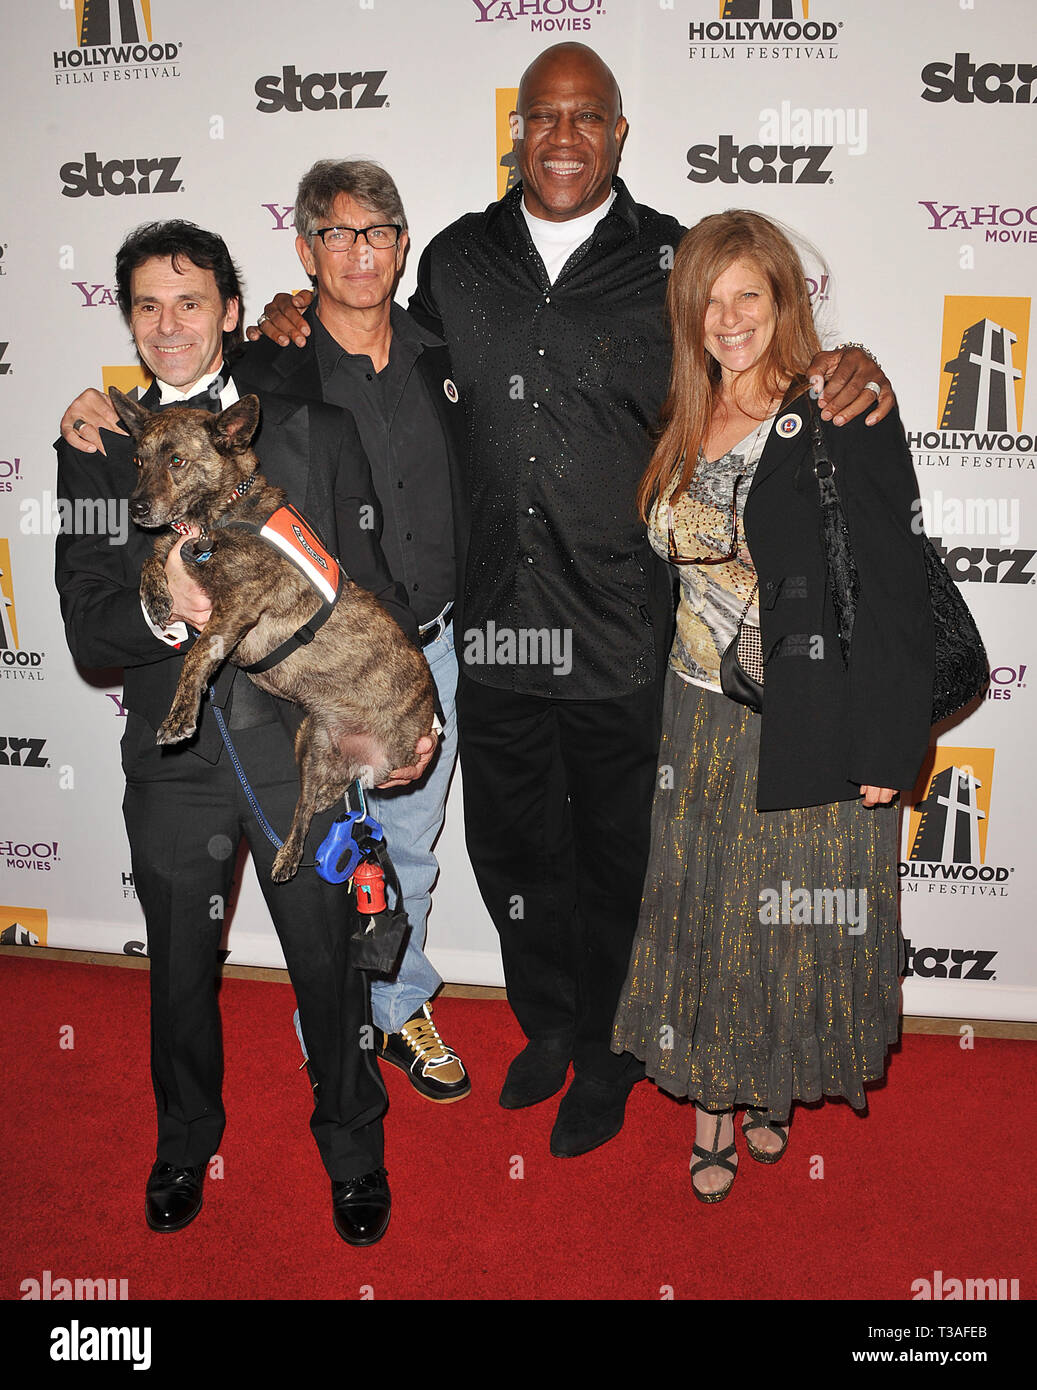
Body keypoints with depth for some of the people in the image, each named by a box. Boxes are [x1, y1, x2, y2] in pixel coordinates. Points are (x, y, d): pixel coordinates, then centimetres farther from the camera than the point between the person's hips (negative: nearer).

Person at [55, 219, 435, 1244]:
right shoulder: (96, 452, 5)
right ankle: (185, 1142, 46)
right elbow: (85, 627, 0)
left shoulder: (315, 431, 3)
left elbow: (369, 588, 3)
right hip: (173, 762, 2)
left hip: (304, 748, -1)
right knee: (180, 972, 19)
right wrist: (163, 610, -22)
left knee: (329, 965, 11)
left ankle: (353, 1154, 37)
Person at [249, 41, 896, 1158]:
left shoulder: (675, 263, -1)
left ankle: (605, 1059, 38)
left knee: (615, 858, 13)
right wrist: (308, 327, 8)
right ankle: (548, 1024, 45)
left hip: (622, 637, -3)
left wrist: (846, 373, -14)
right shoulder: (458, 259, 8)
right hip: (495, 626, 3)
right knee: (510, 847, 17)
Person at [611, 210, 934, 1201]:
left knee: (790, 921, 11)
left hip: (807, 727, -4)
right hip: (698, 721, 5)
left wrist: (884, 749, -15)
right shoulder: (680, 423, 6)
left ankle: (774, 1087, 38)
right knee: (700, 913, 13)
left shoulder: (846, 421, -11)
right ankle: (712, 1103, 33)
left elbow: (898, 593, -13)